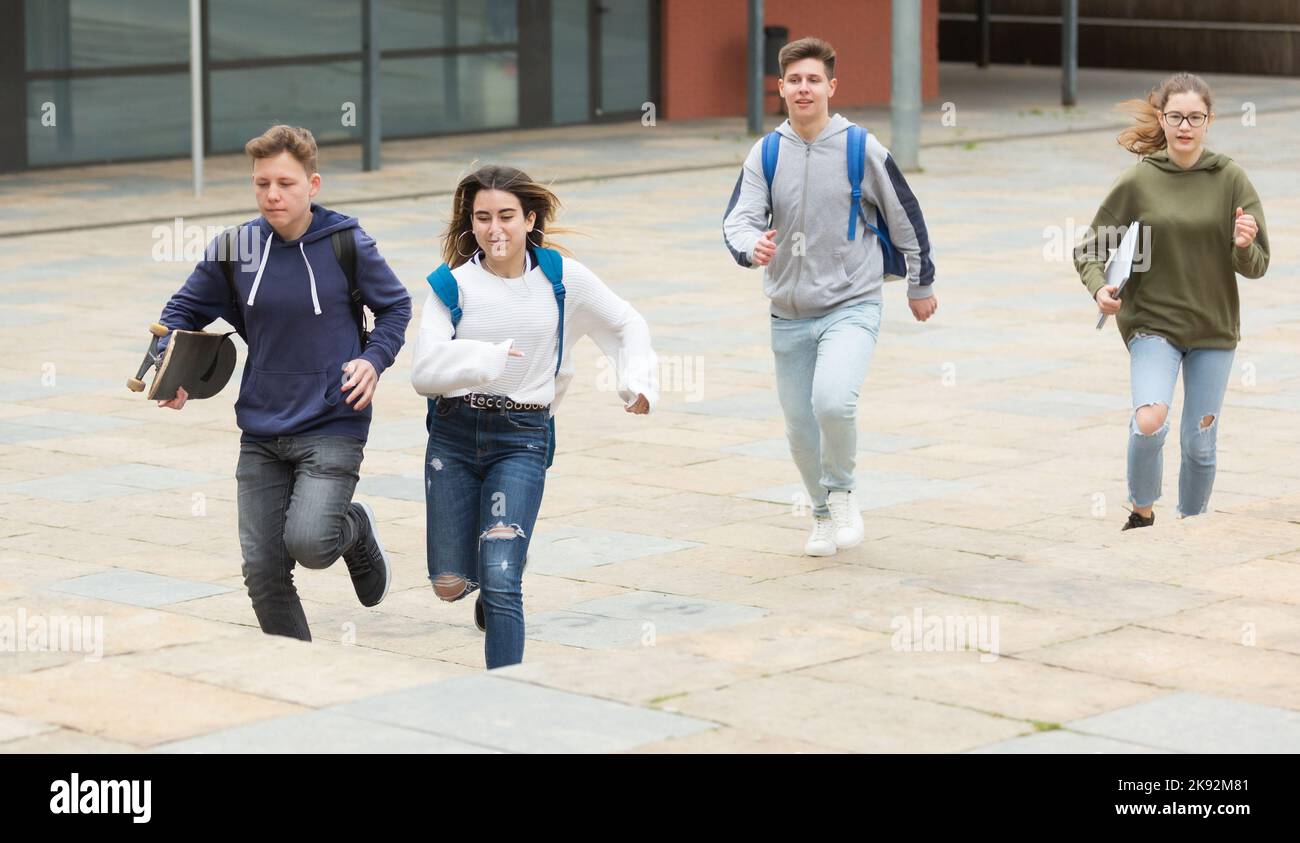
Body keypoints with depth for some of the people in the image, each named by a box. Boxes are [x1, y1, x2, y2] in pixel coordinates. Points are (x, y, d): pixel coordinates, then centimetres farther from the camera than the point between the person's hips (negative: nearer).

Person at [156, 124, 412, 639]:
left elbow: (395, 306, 8)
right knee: (262, 571, 2)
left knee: (308, 542, -22)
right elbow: (186, 309, 12)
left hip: (333, 427, -3)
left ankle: (356, 529, 15)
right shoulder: (234, 248, -1)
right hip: (261, 433, 4)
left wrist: (374, 360, -10)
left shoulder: (346, 245, -8)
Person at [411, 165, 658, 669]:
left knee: (500, 581, -14)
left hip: (522, 440, -1)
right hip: (454, 436, 1)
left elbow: (627, 325, 14)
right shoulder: (453, 284, -5)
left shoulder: (562, 278, -2)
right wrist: (486, 356, -33)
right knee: (449, 585, 7)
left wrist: (639, 381, -2)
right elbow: (424, 371, -17)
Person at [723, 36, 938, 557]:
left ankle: (842, 492, 0)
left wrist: (921, 285, 14)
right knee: (800, 428, 8)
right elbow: (739, 218, -9)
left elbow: (905, 216, 5)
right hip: (789, 314, 3)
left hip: (852, 306, -3)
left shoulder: (862, 150, -6)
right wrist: (752, 247, -33)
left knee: (833, 401, -27)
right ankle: (824, 514, 34)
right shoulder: (765, 155, 0)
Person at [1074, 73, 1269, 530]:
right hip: (1153, 323, -2)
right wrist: (1099, 286, -18)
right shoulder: (1137, 180, -5)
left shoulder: (1230, 178, -2)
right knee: (1149, 422, -22)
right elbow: (1089, 248, 1)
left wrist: (1243, 246, -23)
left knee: (1199, 445, 7)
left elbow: (1256, 265, -1)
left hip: (1213, 328, 2)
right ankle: (1142, 513, 3)